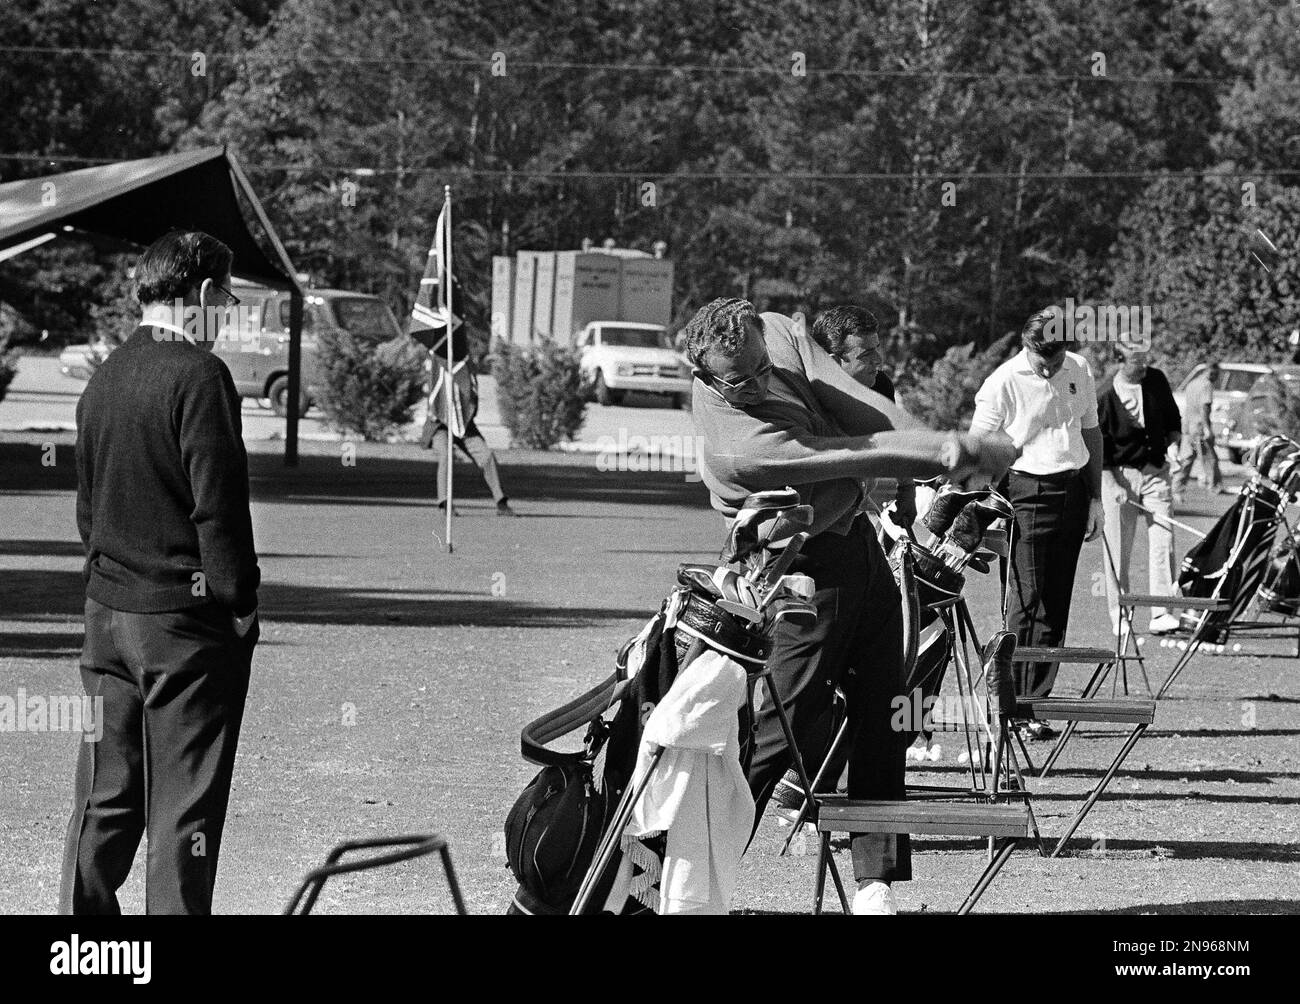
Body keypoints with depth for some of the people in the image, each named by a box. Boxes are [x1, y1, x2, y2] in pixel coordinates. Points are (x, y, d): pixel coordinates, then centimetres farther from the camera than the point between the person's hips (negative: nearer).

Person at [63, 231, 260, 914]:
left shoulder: (104, 378, 9)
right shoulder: (198, 375, -15)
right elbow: (218, 504, -17)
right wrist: (240, 601, -9)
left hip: (108, 609, 7)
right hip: (187, 621, -7)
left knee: (104, 794, 13)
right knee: (184, 802, 0)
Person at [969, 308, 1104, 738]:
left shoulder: (1079, 373, 7)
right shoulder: (1004, 382, -9)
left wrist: (1094, 498, 14)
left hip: (1072, 489, 6)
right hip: (1026, 490, -6)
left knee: (1055, 605, 5)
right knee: (1025, 603, -10)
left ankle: (1036, 703, 9)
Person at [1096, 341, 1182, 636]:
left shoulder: (1156, 380, 0)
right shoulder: (1105, 395, -13)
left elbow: (1173, 418, 17)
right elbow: (1099, 446, -10)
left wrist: (1173, 443, -1)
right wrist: (1113, 485, -16)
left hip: (1156, 470, 3)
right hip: (1120, 474, -3)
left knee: (1162, 539, -6)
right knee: (1118, 547, 1)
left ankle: (1161, 613, -6)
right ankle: (1118, 616, 12)